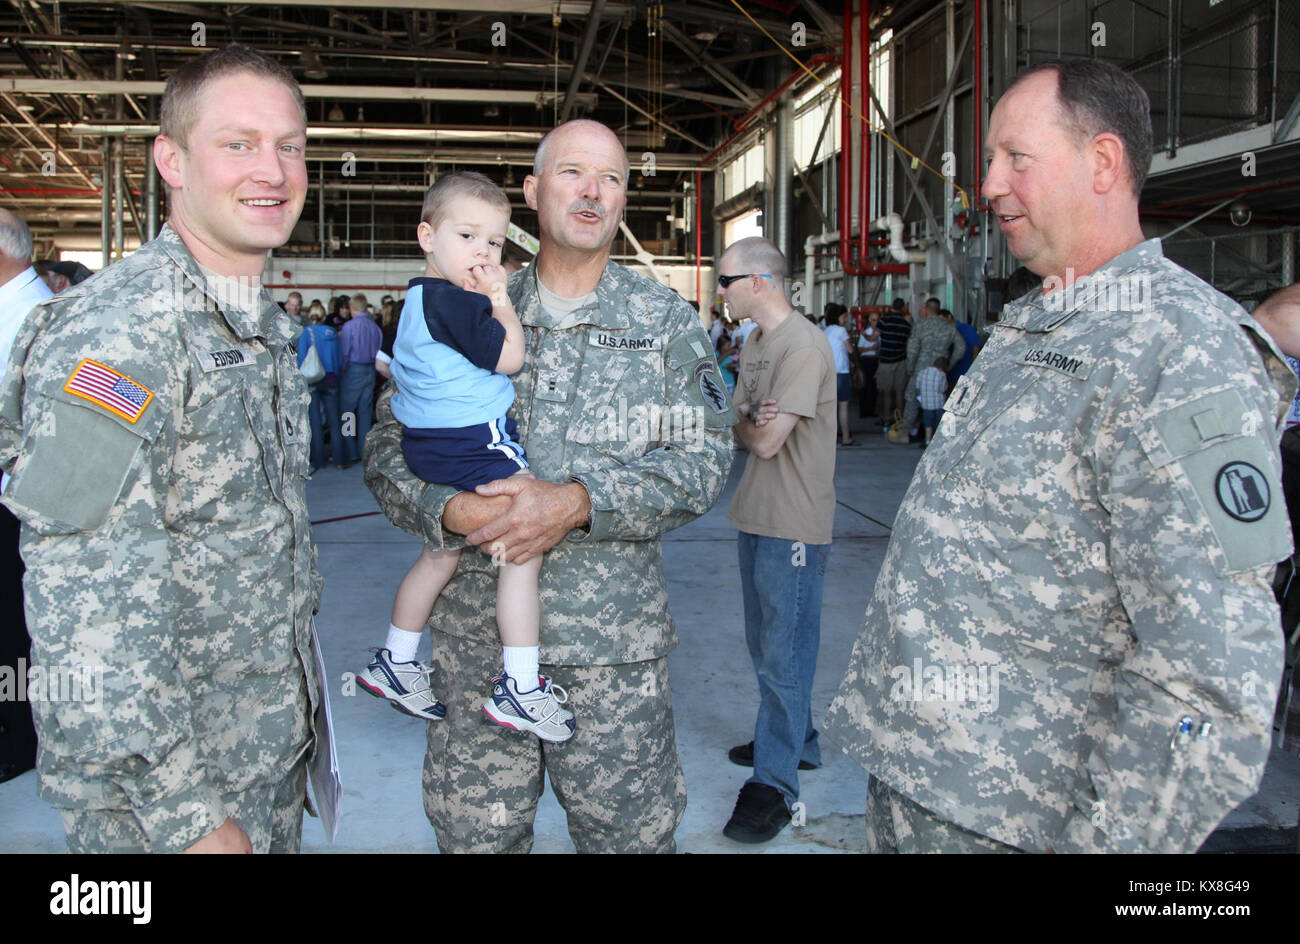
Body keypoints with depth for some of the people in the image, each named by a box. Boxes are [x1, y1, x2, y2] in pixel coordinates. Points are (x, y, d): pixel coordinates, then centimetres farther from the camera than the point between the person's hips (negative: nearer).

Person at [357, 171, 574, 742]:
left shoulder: (419, 297, 13)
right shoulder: (451, 301, -19)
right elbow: (509, 357, -17)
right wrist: (500, 299, -8)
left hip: (430, 443, 11)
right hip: (475, 444, -11)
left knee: (441, 554, 22)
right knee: (526, 545, -8)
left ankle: (394, 663, 37)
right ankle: (520, 688, -6)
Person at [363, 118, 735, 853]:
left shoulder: (668, 322, 3)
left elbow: (702, 461, -6)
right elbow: (390, 448, 4)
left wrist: (580, 502, -20)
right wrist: (449, 510, -17)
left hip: (614, 643, -1)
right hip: (476, 634, 2)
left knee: (628, 833, 10)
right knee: (474, 831, 14)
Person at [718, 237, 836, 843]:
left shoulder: (804, 346, -18)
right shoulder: (755, 344, 13)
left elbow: (766, 443, -21)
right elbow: (735, 424, 9)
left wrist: (745, 427, 0)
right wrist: (752, 423, -13)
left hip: (792, 525, -9)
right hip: (755, 516, 9)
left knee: (783, 655, -2)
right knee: (765, 645, 19)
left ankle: (774, 782, 7)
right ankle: (797, 742, 35)